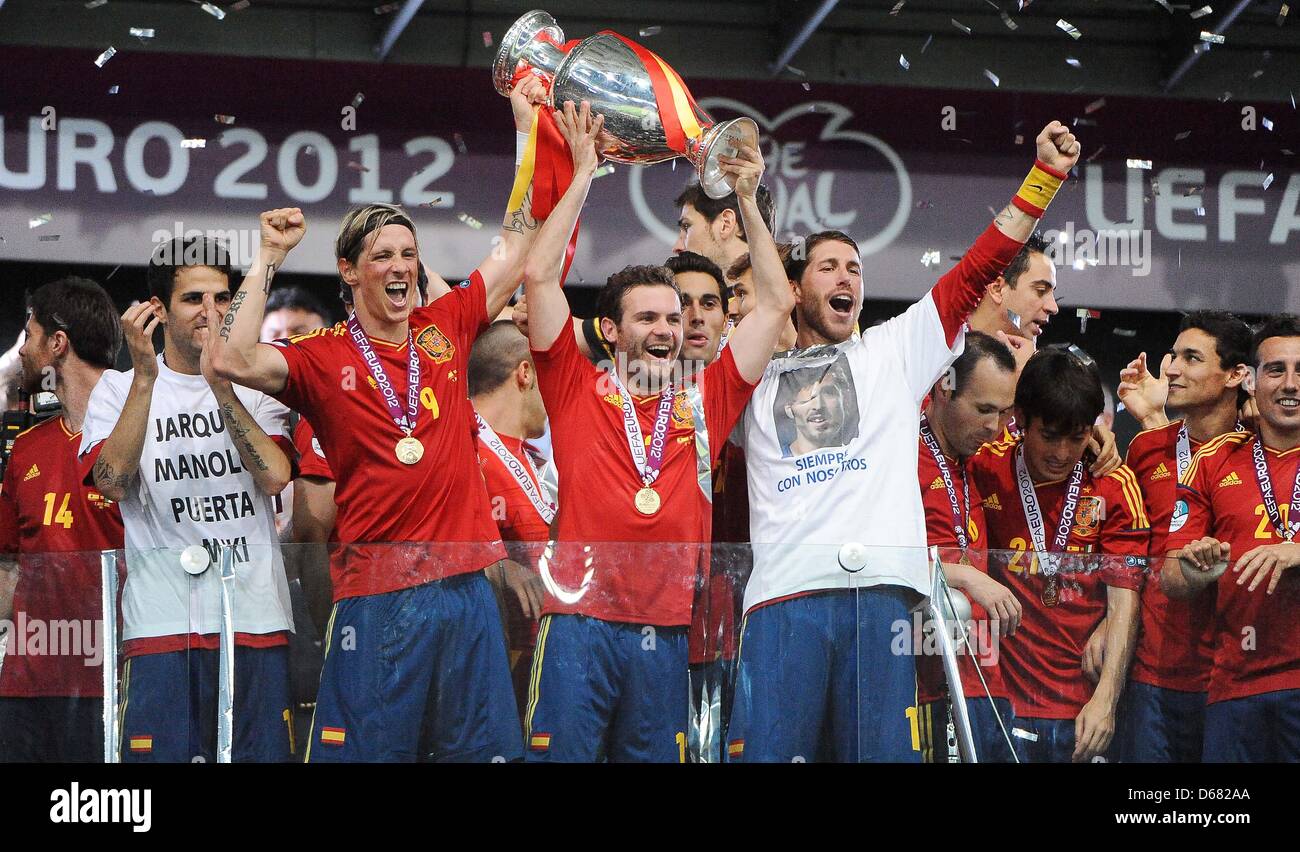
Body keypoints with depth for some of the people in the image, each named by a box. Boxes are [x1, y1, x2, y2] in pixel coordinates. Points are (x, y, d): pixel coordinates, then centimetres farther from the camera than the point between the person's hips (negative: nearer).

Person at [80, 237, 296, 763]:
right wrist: (146, 376, -15)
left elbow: (275, 476, -7)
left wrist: (220, 384, -12)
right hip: (162, 620, -2)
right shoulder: (120, 390, 7)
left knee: (262, 756, -1)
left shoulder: (255, 388, 11)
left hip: (256, 620, 2)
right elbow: (112, 482, -11)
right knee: (162, 757, -6)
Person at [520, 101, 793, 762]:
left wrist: (747, 199, 13)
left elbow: (775, 305, 16)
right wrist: (583, 173, 3)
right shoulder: (578, 391, 7)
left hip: (666, 633, 3)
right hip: (581, 625, -3)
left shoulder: (703, 404, 13)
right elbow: (540, 277, 0)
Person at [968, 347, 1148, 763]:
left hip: (1087, 711, 1)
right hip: (1003, 702, -1)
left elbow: (1124, 601, -4)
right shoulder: (986, 471, 1)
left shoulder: (1115, 486, 3)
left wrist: (1105, 699, -13)